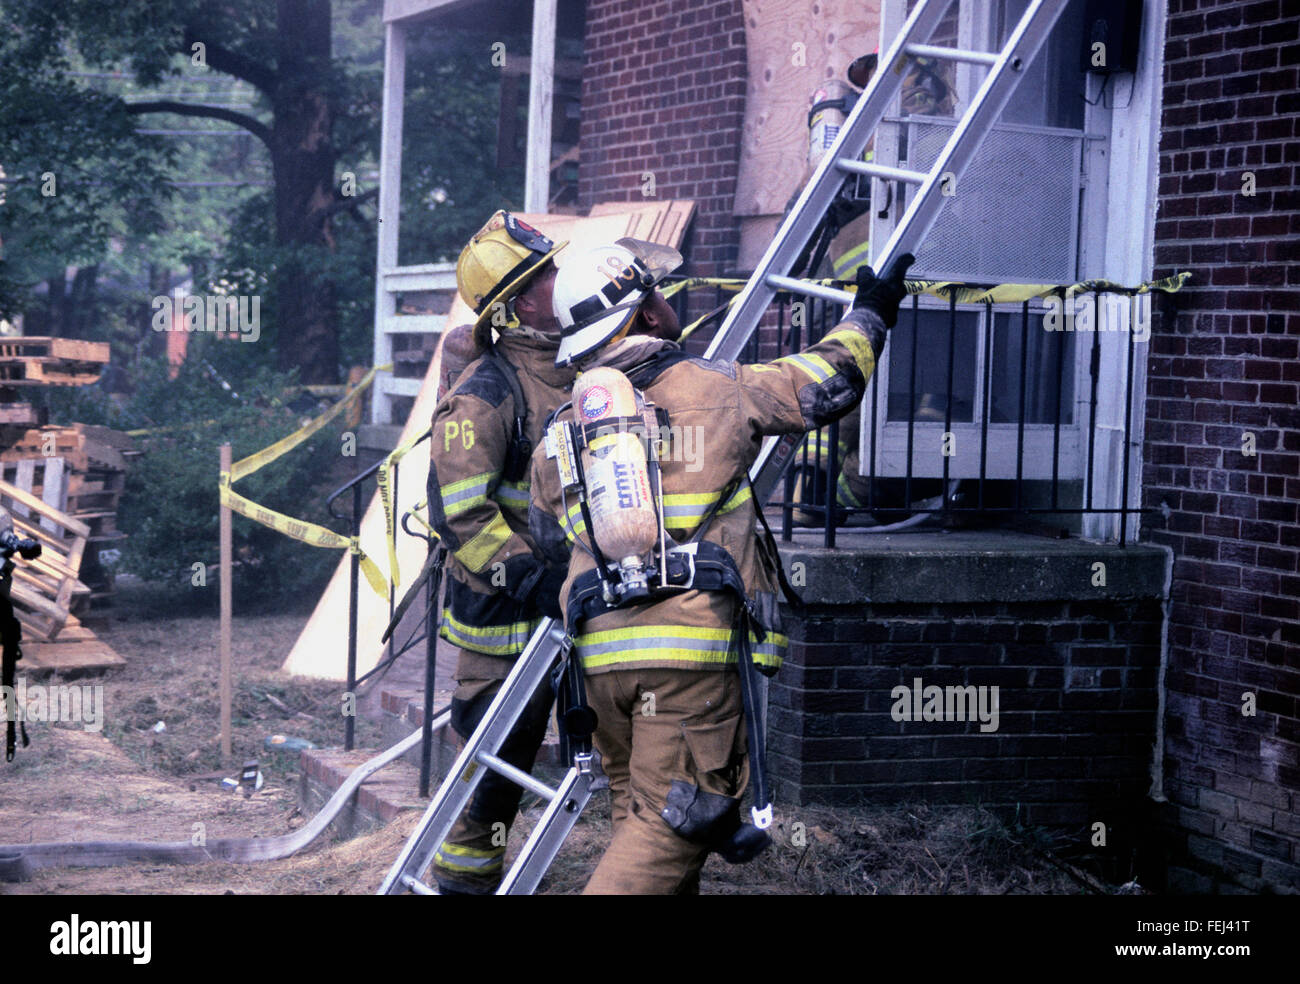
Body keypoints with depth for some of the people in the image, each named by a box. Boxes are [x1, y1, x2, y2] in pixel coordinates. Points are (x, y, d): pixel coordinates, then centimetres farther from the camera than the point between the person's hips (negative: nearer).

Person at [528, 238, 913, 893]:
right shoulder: (714, 389, -1)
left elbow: (549, 539, 22)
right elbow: (825, 385, 8)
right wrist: (868, 315, 27)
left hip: (599, 653, 5)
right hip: (692, 649, -5)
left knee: (637, 809, 19)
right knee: (673, 821, -2)